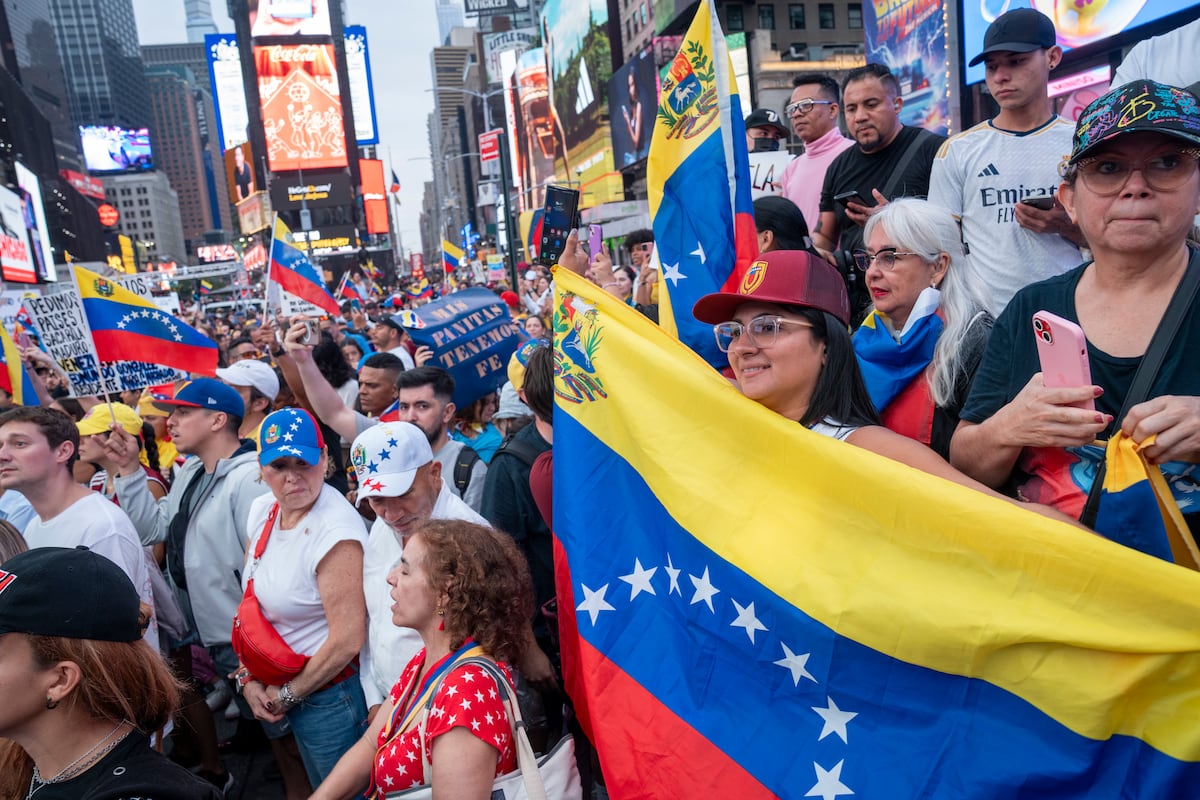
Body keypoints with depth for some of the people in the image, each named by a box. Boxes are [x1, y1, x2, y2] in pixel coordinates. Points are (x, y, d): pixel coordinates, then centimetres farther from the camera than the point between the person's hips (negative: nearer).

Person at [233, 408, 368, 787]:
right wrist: (247, 677, 0)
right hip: (276, 689, 7)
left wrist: (288, 695, -12)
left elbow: (346, 641, -26)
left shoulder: (336, 531, -26)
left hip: (327, 694, -7)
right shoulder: (262, 510, -2)